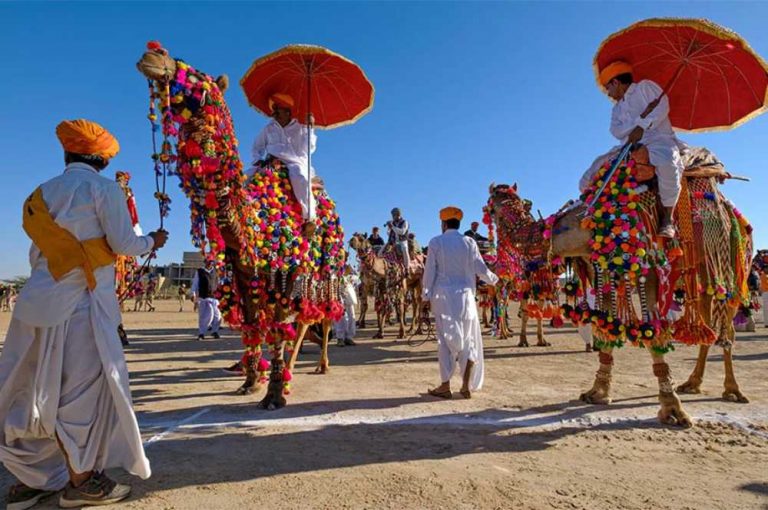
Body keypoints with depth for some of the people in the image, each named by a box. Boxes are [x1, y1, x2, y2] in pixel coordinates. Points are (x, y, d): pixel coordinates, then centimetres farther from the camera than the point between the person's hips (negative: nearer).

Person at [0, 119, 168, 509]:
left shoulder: (42, 192, 16)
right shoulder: (104, 188, -3)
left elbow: (36, 253, 18)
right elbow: (123, 243, -7)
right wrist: (152, 242, 12)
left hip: (39, 299, 7)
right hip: (80, 303, -7)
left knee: (37, 390, 12)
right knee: (83, 388, 1)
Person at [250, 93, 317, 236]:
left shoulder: (300, 128, 11)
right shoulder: (269, 128, 21)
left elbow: (308, 149, -2)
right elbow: (257, 146, 27)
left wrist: (309, 129, -10)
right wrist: (258, 159, 8)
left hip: (295, 163, -5)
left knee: (299, 177, -40)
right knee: (247, 176, -15)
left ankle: (309, 217, -33)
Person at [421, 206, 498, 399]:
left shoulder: (436, 242, -2)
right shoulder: (469, 242, 2)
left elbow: (430, 271, -2)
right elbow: (481, 269, 5)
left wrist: (426, 296, 6)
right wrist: (494, 279, 24)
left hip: (443, 296, -1)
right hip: (465, 295, 2)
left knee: (445, 339, 5)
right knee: (468, 339, 12)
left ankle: (445, 386, 9)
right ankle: (467, 385, 13)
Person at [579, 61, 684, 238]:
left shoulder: (646, 87, 11)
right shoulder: (617, 108, 25)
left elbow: (663, 106, -5)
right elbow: (617, 131, 4)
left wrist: (642, 126, -13)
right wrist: (641, 118, -8)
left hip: (658, 138, -6)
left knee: (666, 159, -42)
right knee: (590, 176, -13)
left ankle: (667, 218, -31)